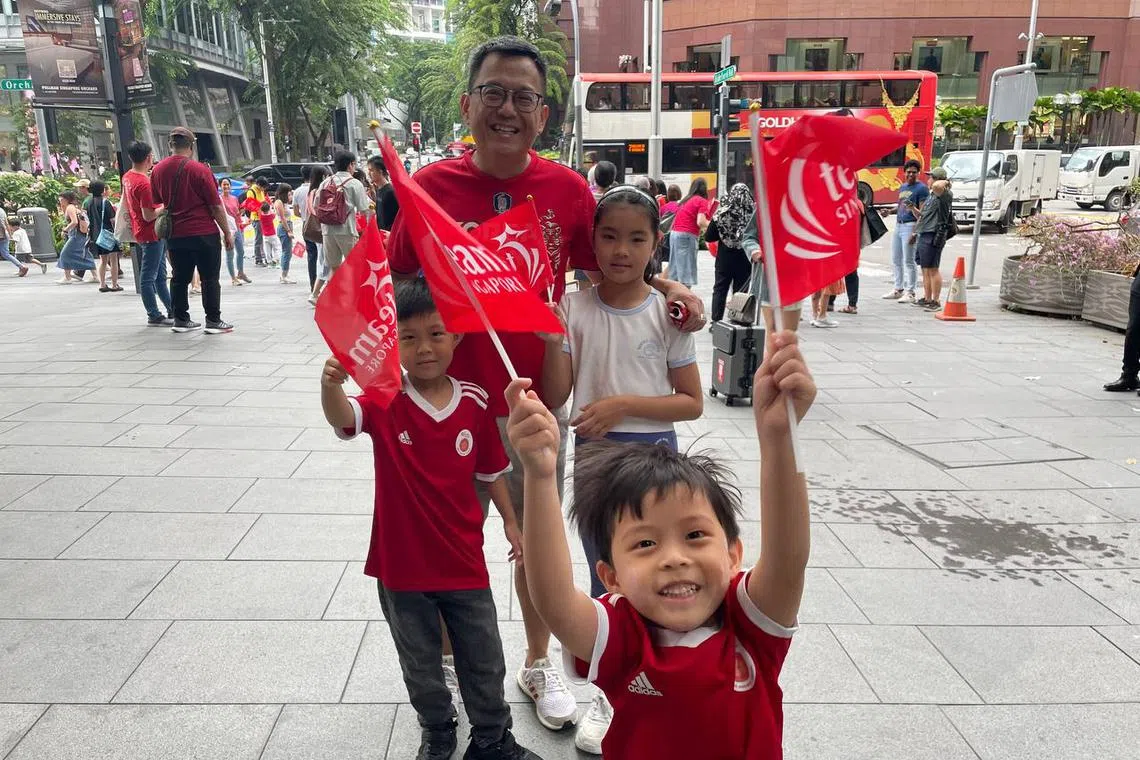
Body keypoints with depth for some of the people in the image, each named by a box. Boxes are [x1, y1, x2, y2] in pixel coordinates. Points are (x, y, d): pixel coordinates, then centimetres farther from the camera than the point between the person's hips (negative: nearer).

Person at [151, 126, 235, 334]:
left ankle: (180, 320, 15)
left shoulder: (158, 170, 6)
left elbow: (157, 202, 15)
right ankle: (213, 321, 3)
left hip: (174, 234, 5)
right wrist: (227, 232, -3)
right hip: (204, 233, -5)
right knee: (210, 279, 1)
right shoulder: (198, 169, -10)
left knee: (180, 278, 12)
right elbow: (216, 205, -10)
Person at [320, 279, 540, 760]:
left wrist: (511, 522, 10)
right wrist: (330, 386, -56)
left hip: (464, 562, 1)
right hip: (402, 564, 0)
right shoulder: (385, 400, -14)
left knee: (484, 661, 17)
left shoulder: (473, 402, -8)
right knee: (421, 665, 21)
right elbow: (342, 418, -35)